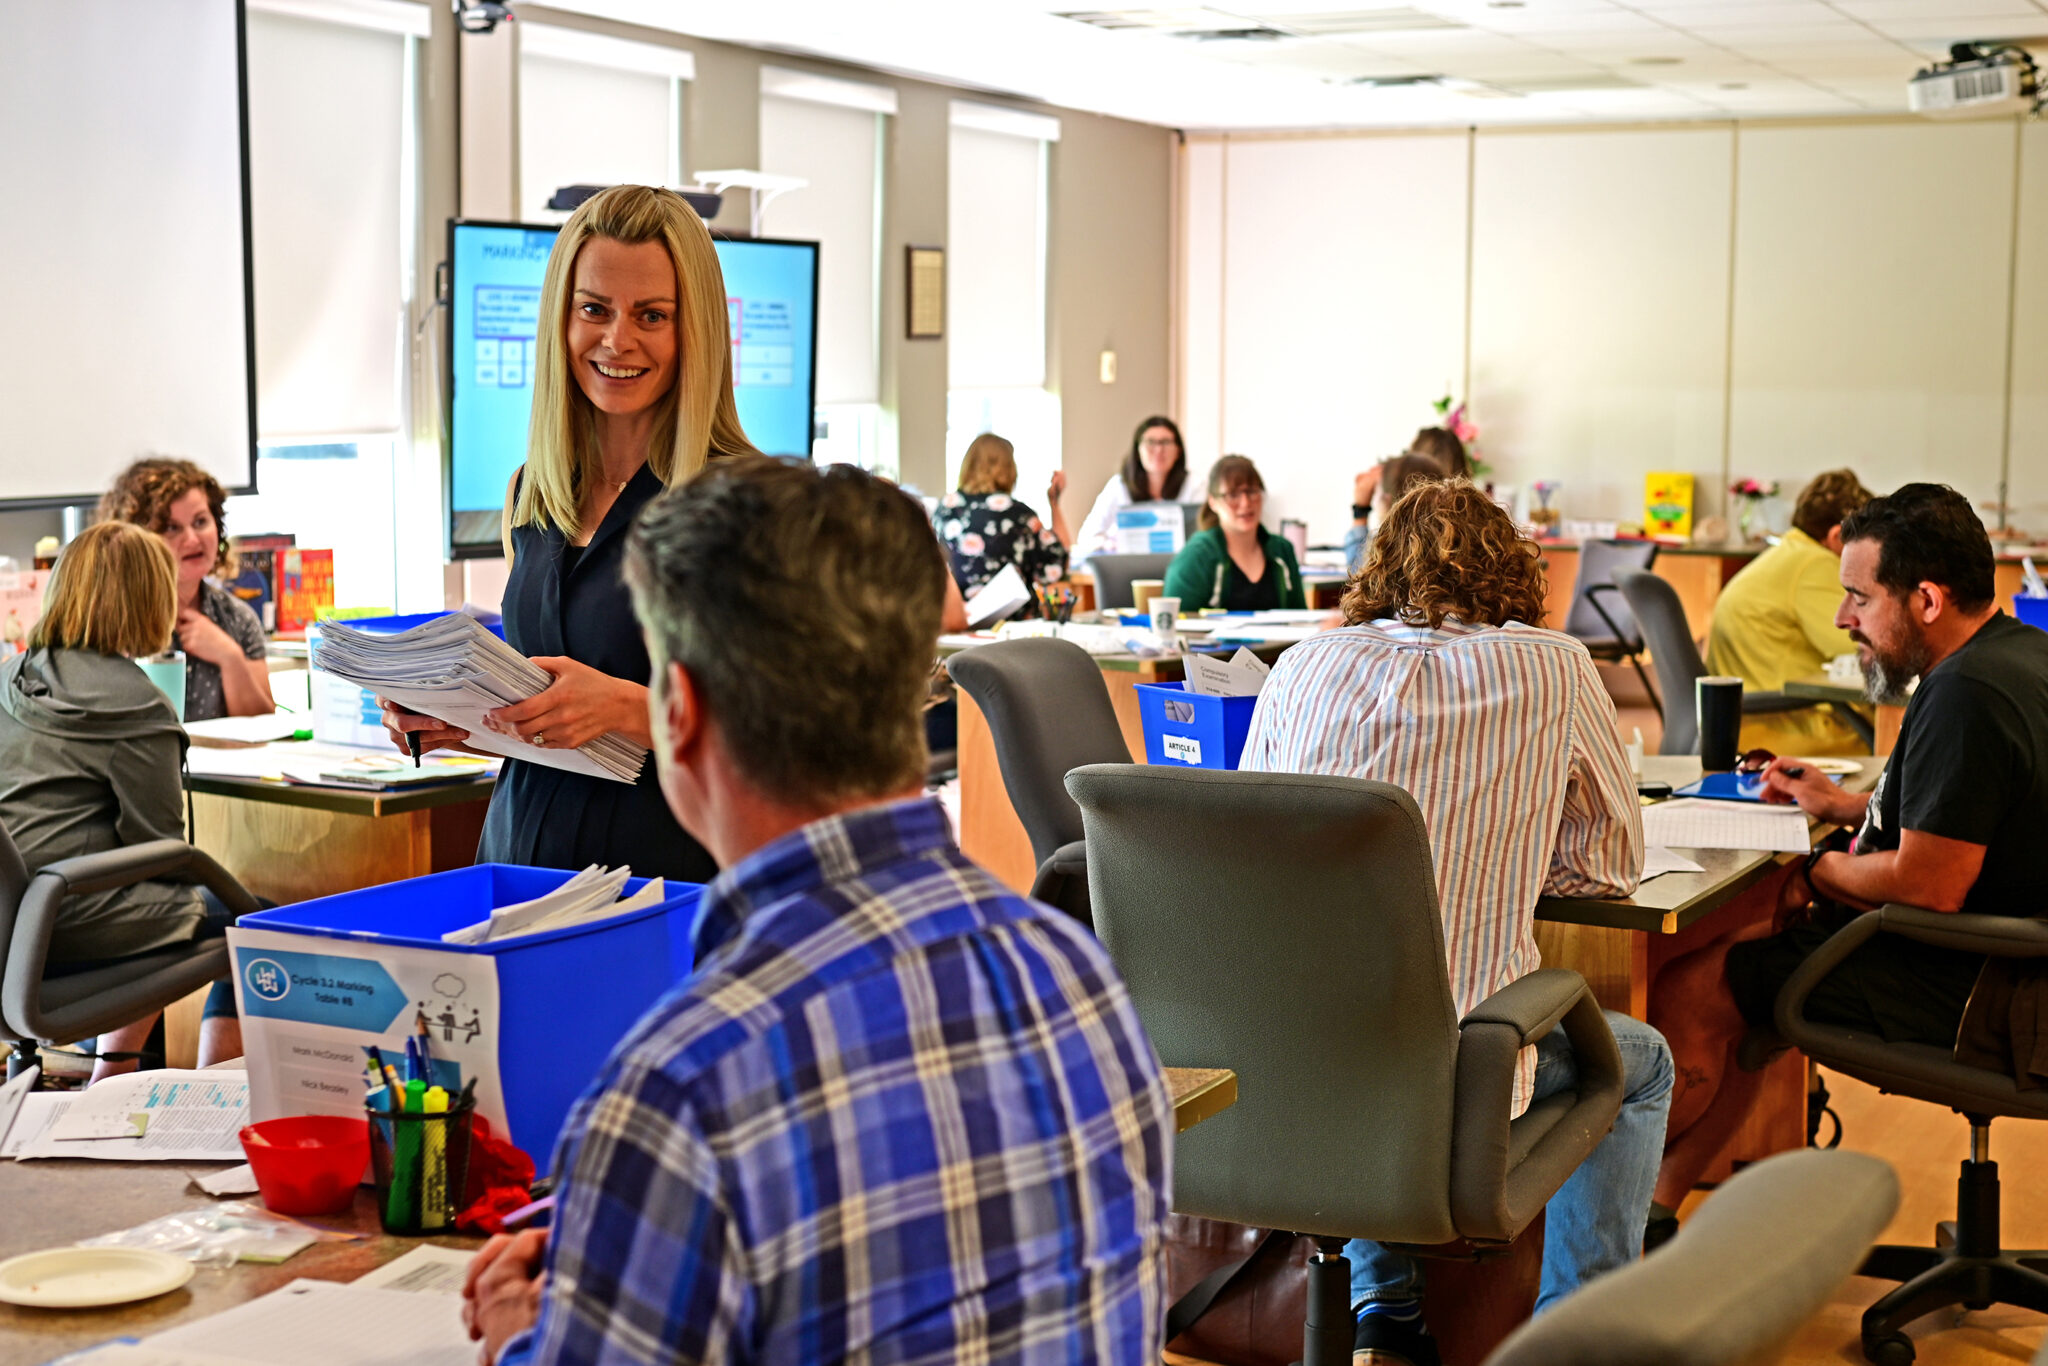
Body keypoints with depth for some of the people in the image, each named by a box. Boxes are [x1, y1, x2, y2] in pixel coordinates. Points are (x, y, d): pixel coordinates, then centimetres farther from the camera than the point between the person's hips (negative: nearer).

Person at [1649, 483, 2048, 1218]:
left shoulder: (1964, 698, -26)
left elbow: (1928, 884, -28)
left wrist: (1818, 873, -11)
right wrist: (1844, 804, 16)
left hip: (1952, 990, -11)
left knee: (1688, 994, -7)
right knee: (1742, 953, 20)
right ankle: (1656, 1208, 21)